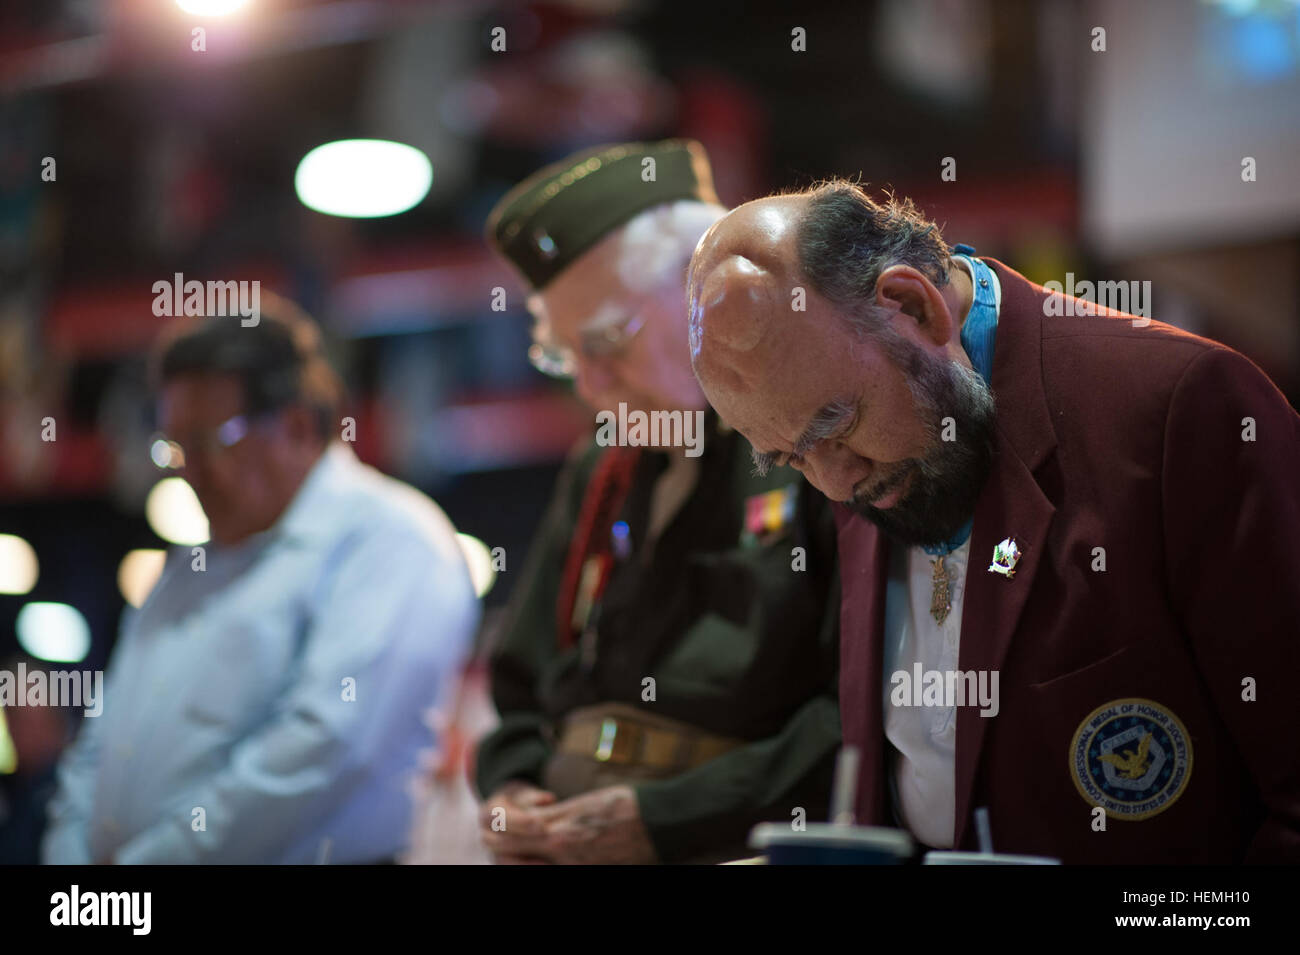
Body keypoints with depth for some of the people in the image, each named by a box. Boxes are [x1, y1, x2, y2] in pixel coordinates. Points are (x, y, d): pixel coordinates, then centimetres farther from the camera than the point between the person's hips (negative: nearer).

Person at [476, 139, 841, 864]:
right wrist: (510, 794, 8)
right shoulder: (598, 477, 22)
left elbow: (877, 715, -13)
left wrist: (666, 819, -13)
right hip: (558, 849, 6)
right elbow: (520, 689, 29)